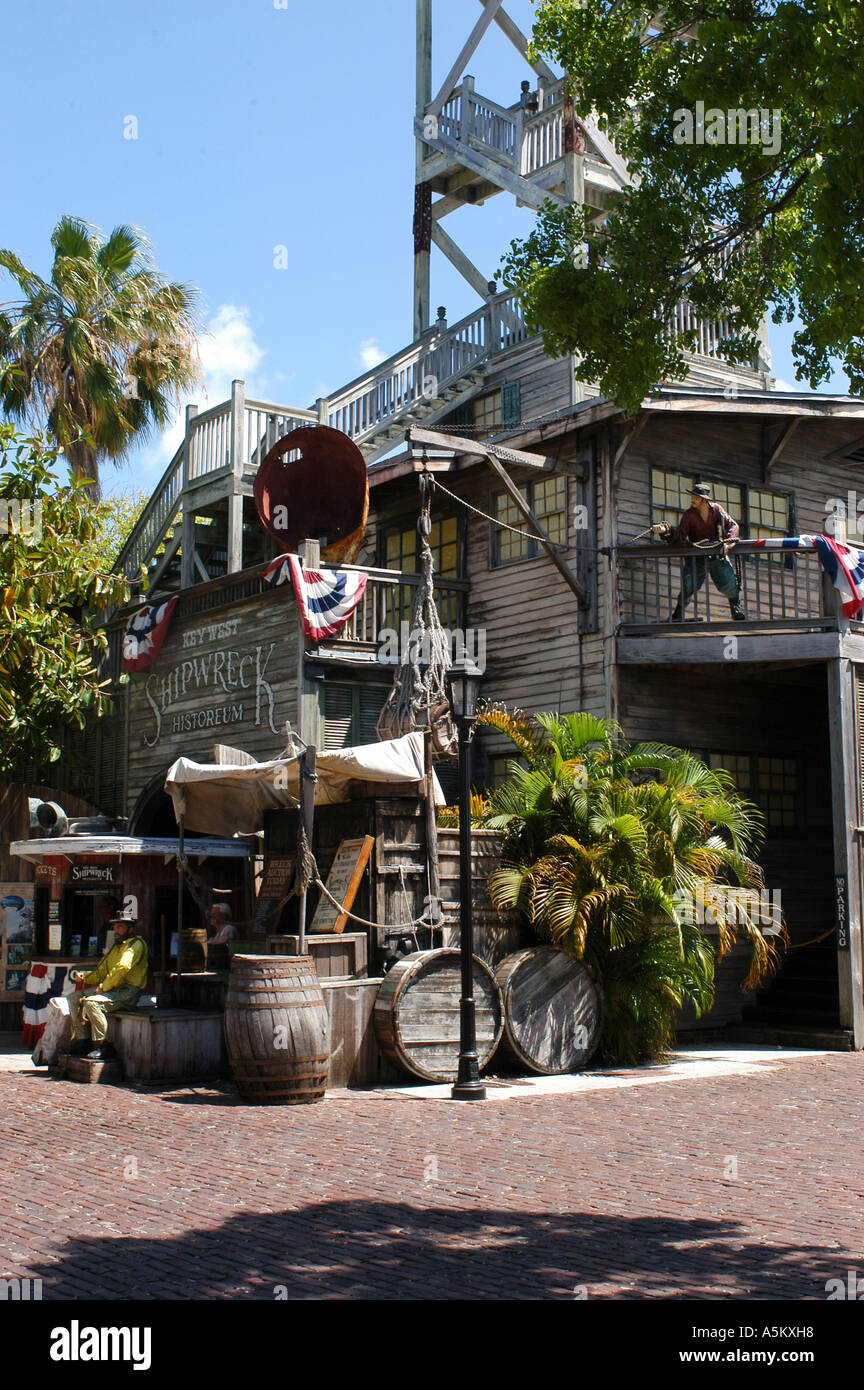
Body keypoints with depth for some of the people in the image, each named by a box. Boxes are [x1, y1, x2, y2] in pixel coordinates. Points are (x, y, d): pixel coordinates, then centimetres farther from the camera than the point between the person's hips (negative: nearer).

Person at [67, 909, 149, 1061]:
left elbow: (122, 967, -22)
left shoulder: (136, 943, -7)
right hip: (111, 989, 10)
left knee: (91, 1002, -29)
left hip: (128, 992, -10)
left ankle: (102, 1046, -24)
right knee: (74, 999, 4)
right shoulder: (116, 947, 24)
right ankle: (83, 1041, 3)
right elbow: (102, 972, 24)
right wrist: (84, 976, 5)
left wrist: (104, 987, -17)